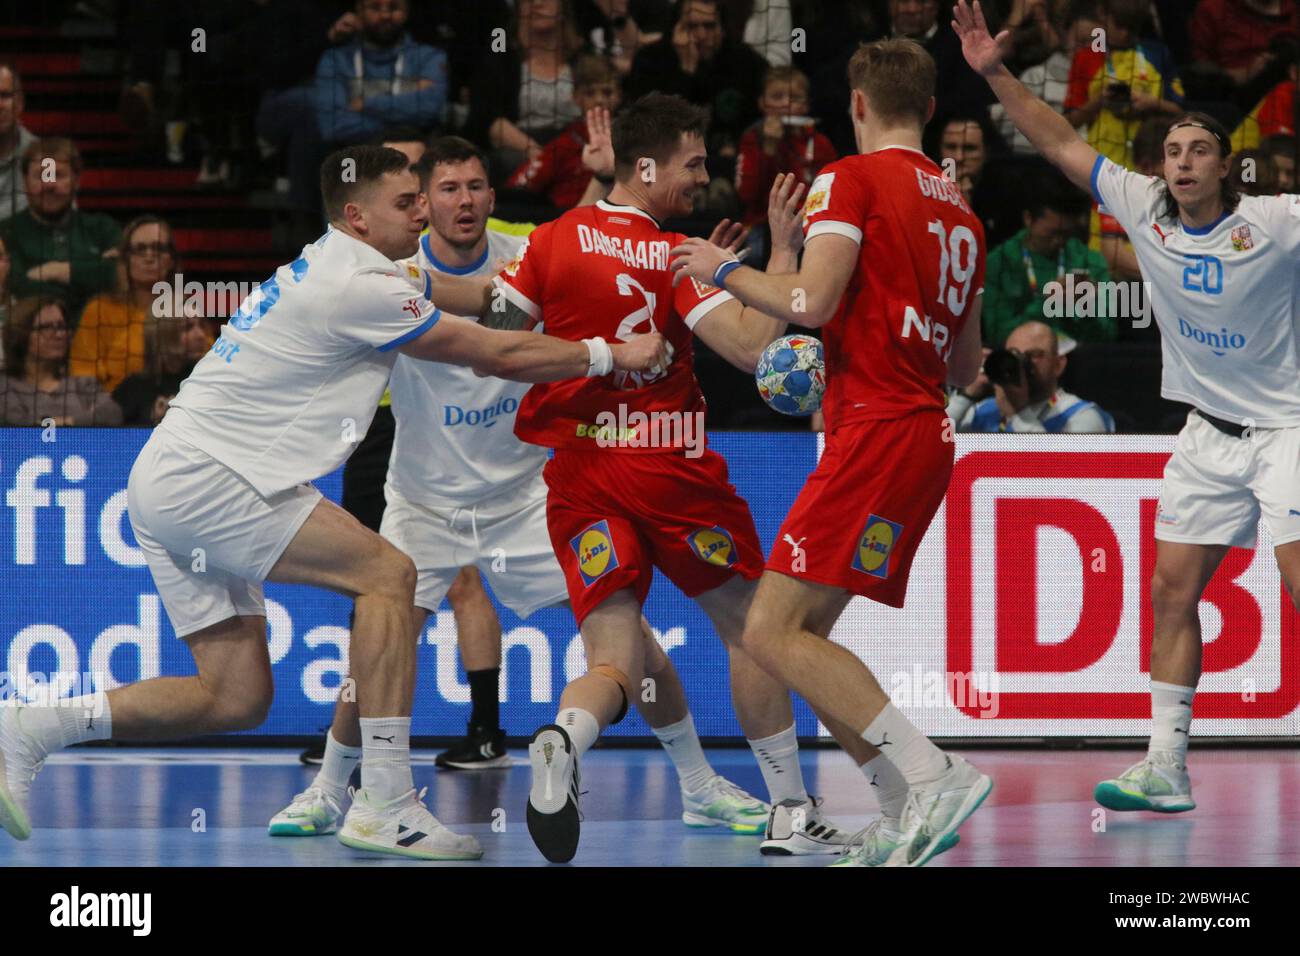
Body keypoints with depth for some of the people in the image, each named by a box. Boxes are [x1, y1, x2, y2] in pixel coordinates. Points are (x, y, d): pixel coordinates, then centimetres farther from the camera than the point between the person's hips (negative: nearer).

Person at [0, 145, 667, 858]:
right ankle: (384, 806, -18)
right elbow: (497, 356, -8)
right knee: (387, 574, -13)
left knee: (237, 697, 6)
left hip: (166, 488, 10)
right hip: (203, 477, -10)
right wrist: (608, 355, 3)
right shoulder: (358, 285, -13)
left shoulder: (320, 272, 17)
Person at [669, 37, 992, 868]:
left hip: (876, 428, -9)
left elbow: (811, 302, -16)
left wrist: (723, 271, 1)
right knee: (804, 635, 13)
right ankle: (908, 815, 5)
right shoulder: (959, 208, 18)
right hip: (927, 435, 9)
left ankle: (931, 774, -23)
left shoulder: (853, 180, -4)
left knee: (772, 633, -13)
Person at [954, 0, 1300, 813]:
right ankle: (1166, 770, 8)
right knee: (1173, 590, 3)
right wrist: (997, 74, -1)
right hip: (1209, 434, 6)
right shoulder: (1144, 209, -1)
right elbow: (1061, 144, 4)